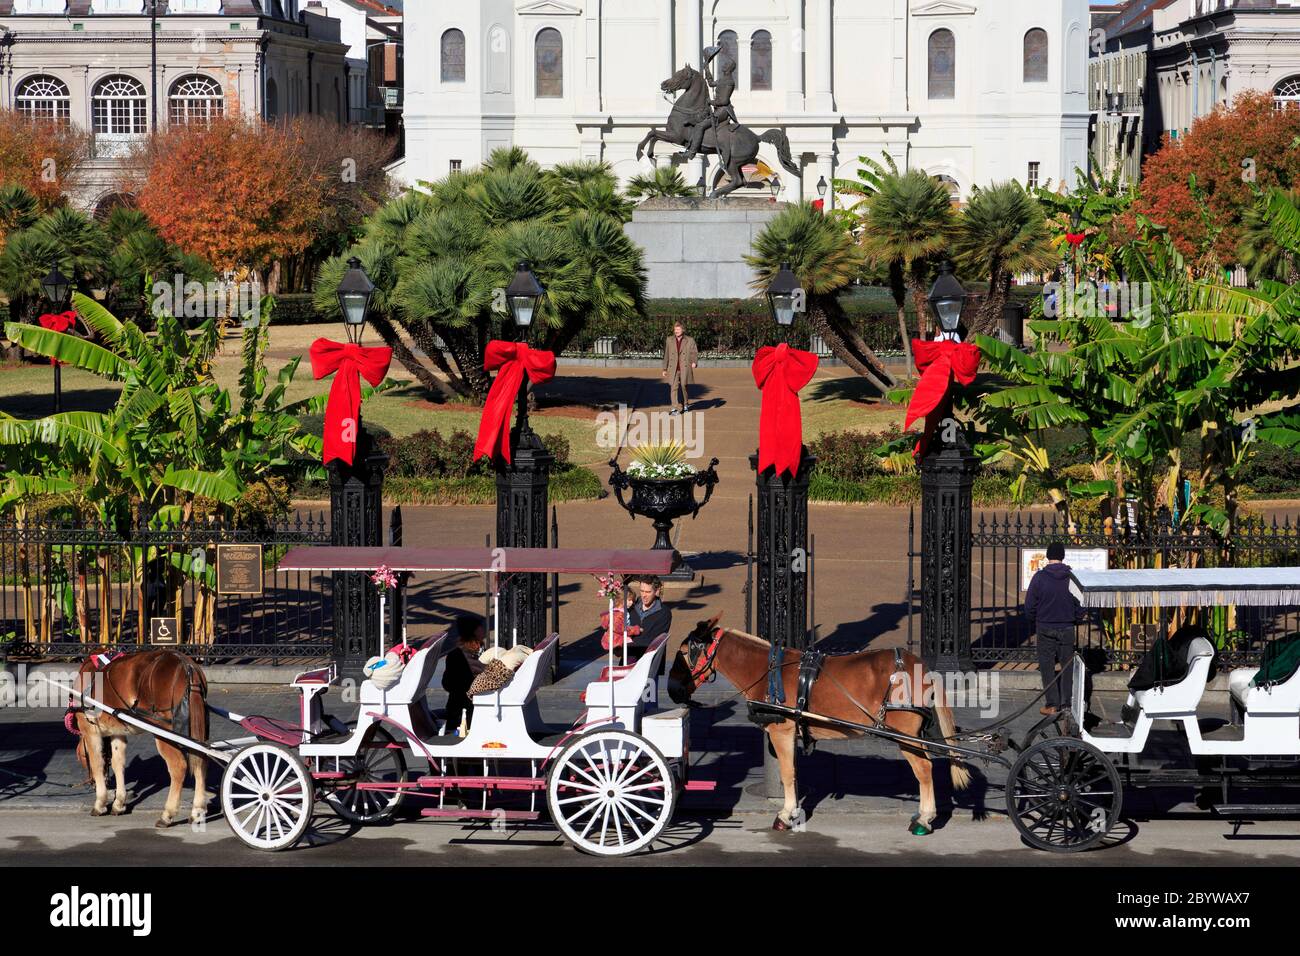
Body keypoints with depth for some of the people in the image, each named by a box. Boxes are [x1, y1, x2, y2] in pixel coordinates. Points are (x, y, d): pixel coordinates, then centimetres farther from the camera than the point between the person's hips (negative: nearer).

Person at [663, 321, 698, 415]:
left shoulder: (690, 340, 3)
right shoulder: (669, 340, 9)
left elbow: (695, 353, 1)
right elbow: (666, 355, 12)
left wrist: (694, 362, -19)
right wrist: (664, 369, 10)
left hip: (685, 368, -1)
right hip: (673, 369, 1)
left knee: (684, 386, 1)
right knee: (673, 387, -7)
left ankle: (686, 404, 28)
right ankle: (674, 409, -8)